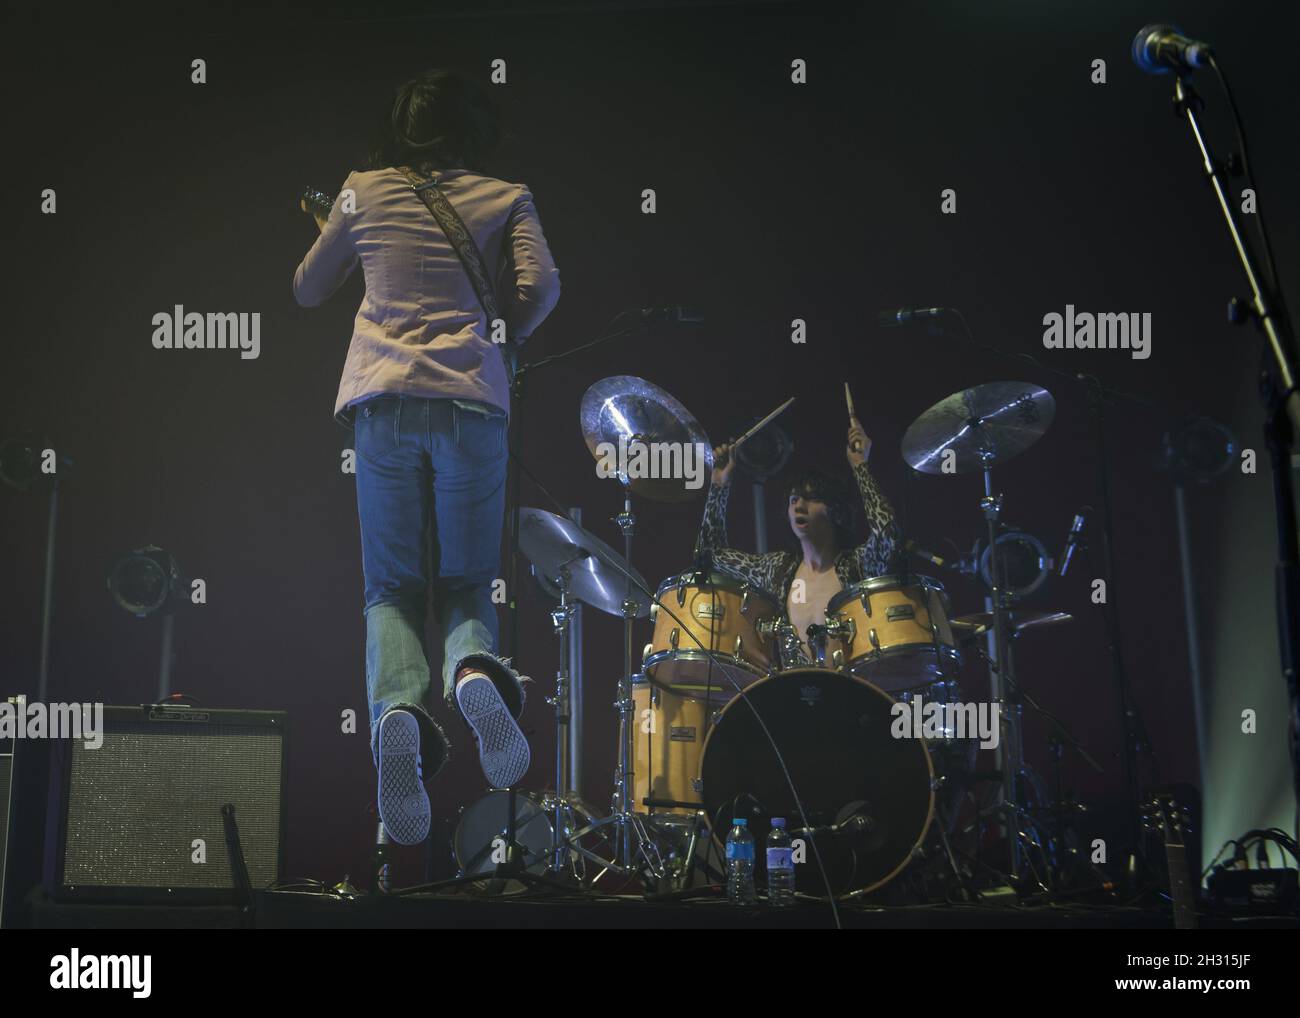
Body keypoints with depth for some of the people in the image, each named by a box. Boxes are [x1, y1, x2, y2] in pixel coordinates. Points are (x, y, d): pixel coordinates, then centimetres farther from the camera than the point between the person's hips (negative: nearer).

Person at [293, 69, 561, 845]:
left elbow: (307, 292, 25)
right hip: (474, 403, 0)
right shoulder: (506, 199, 12)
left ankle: (400, 707, -25)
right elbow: (541, 288, -2)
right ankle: (473, 669, -25)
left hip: (385, 402, 0)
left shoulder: (365, 192, 15)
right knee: (468, 585, 11)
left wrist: (329, 233, 45)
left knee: (393, 589, 8)